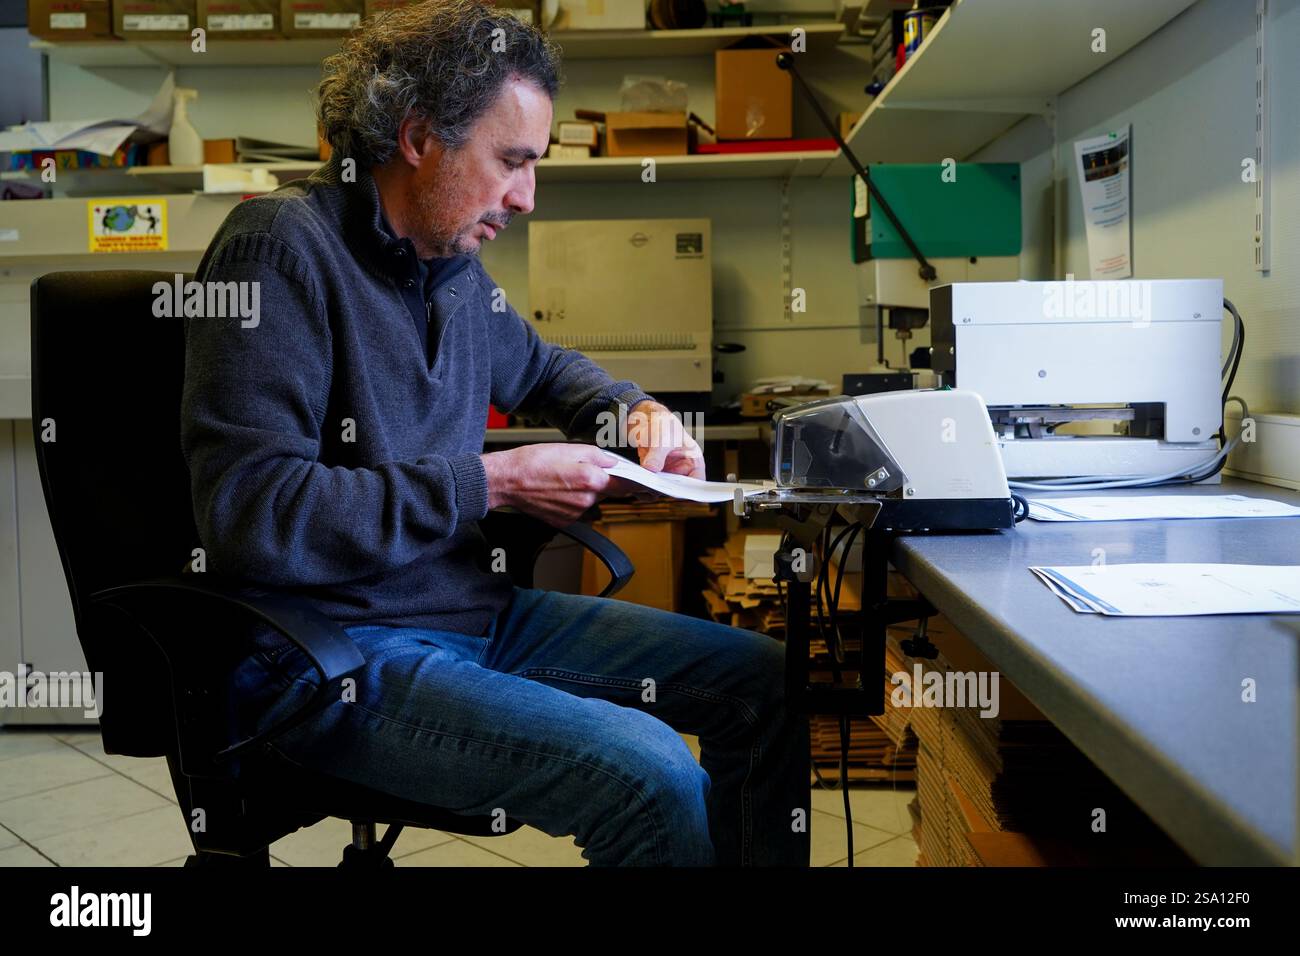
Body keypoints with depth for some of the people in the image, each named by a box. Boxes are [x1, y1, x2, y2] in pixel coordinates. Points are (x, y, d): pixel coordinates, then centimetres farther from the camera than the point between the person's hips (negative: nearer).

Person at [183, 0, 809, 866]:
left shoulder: (454, 261, 8)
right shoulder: (285, 245, -15)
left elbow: (540, 367, 29)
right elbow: (251, 514, -24)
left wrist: (637, 411, 7)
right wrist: (493, 483, -21)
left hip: (478, 609, 8)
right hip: (334, 657, -8)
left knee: (763, 681, 5)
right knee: (649, 775, -28)